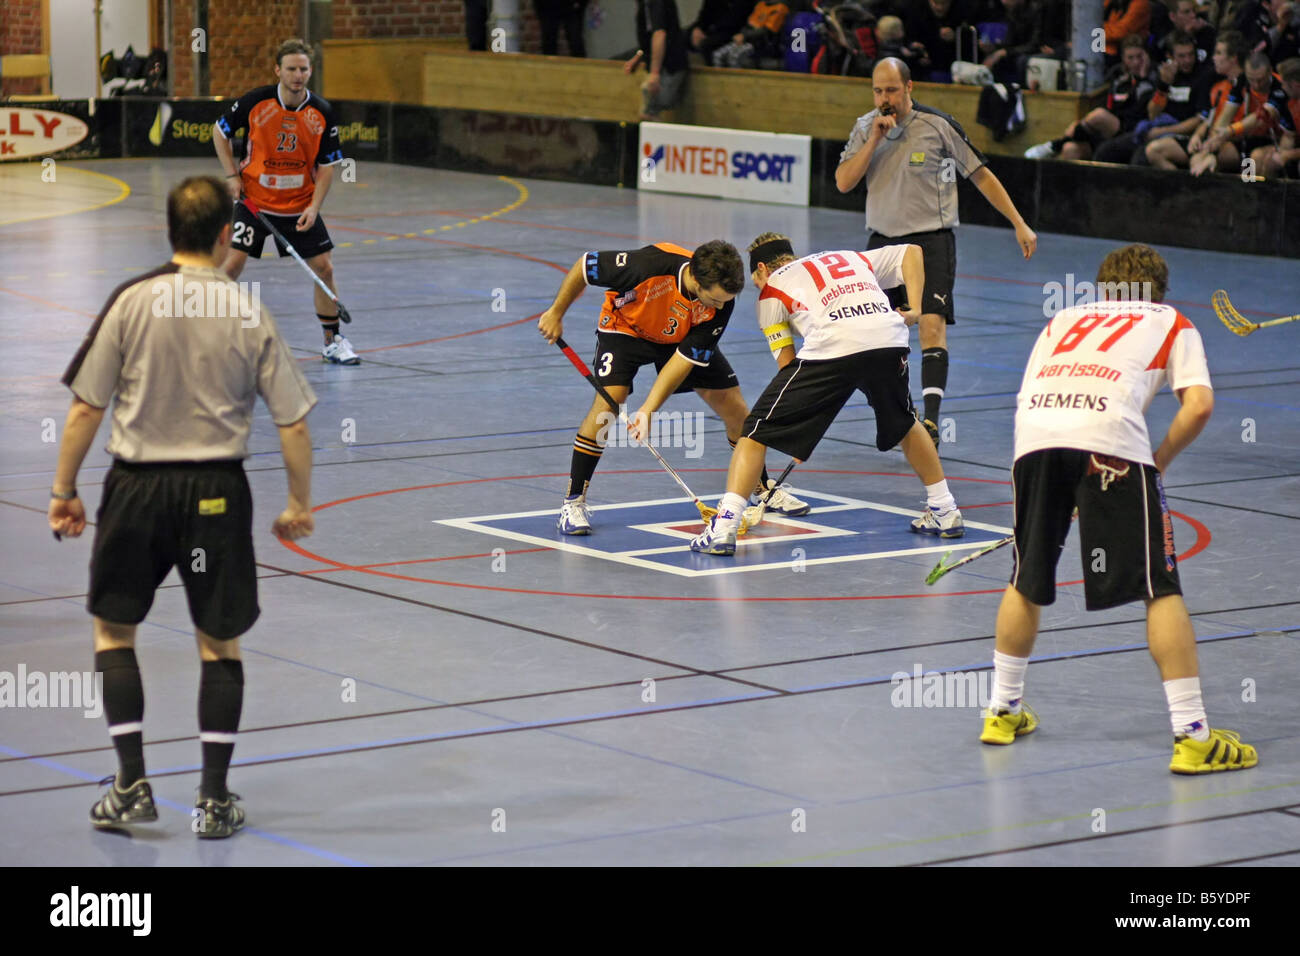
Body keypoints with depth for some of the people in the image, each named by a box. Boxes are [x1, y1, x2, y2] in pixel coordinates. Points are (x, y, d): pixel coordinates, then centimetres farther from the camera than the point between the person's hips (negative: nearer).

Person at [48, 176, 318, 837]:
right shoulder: (249, 316, -4)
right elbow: (293, 424, -2)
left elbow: (86, 409, -6)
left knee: (113, 630, 16)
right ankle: (215, 799, 12)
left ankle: (132, 787, 10)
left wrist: (63, 491, 5)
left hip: (137, 484, 0)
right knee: (220, 643, 12)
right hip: (216, 489, 1)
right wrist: (299, 505, 11)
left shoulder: (132, 301, -7)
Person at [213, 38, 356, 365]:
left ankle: (332, 341, 15)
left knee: (323, 268, 0)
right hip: (254, 200, -2)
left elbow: (327, 166, -2)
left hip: (300, 206, 2)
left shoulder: (322, 113, -9)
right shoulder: (256, 102, -13)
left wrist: (313, 208, -14)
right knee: (232, 263, -12)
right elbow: (220, 131, 2)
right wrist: (232, 175, -6)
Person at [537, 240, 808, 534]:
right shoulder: (653, 264, -40)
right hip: (625, 326, -3)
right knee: (609, 400, -25)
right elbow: (585, 266, -25)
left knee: (733, 407, -2)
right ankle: (573, 502, -13)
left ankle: (764, 489, 22)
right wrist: (556, 313, -14)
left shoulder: (720, 303, -29)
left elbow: (685, 359, -25)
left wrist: (648, 410, -32)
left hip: (684, 337, 3)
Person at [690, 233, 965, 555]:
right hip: (889, 340, 4)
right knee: (904, 424, 33)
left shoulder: (771, 288, 24)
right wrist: (914, 309, 23)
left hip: (829, 348, -4)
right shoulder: (849, 259, 37)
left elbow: (787, 362, 17)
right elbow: (911, 251, 33)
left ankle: (723, 527, -5)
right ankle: (944, 512, 37)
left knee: (757, 431, 7)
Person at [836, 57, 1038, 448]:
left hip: (931, 242, -5)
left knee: (932, 327, -20)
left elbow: (980, 175, 0)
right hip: (883, 241, 5)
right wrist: (874, 140, -15)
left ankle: (930, 420, -26)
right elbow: (843, 182, -5)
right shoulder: (865, 128, 4)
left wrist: (1019, 224, -2)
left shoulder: (939, 125, -8)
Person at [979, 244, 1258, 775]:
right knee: (1159, 588, 1)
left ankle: (1003, 712, 32)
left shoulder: (1063, 320, 35)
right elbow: (1198, 405, 9)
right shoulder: (1171, 323, 26)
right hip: (1110, 438, -4)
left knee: (1027, 582, 22)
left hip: (1033, 432, 4)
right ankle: (1191, 735, -2)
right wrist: (1158, 463, 19)